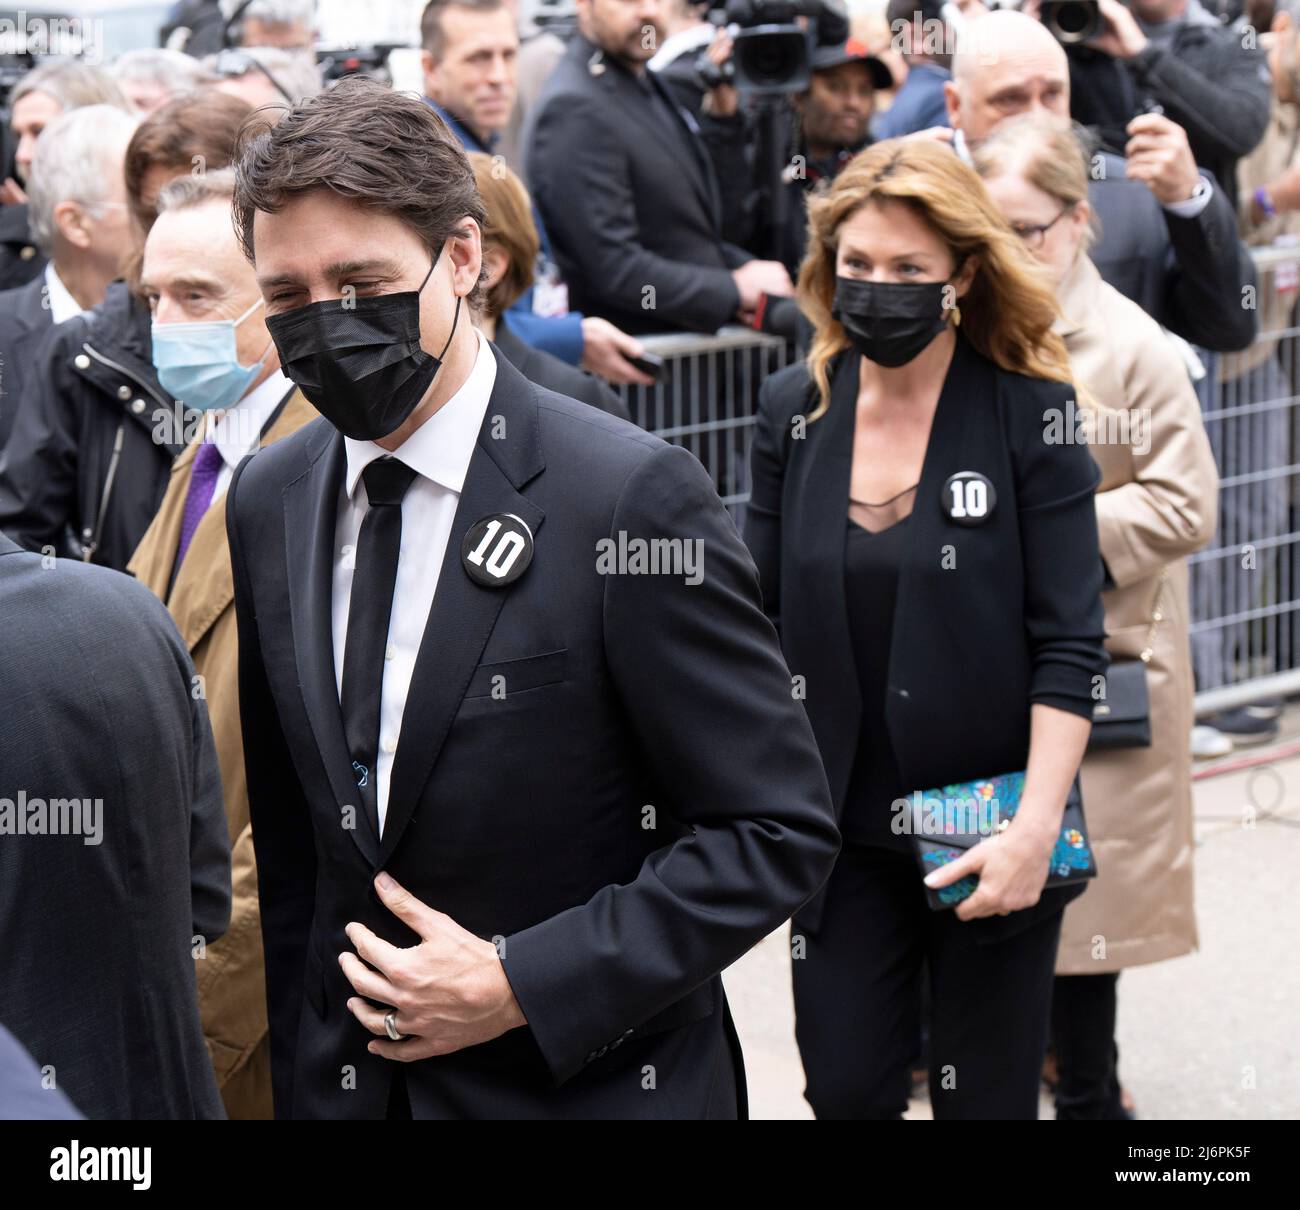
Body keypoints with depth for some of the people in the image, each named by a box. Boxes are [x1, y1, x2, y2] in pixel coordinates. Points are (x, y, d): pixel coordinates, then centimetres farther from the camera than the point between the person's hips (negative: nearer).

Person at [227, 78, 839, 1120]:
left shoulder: (633, 496, -16)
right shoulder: (267, 500, 2)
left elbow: (780, 831, -15)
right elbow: (288, 829, 10)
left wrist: (523, 984, -19)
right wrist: (302, 1055, 6)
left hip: (593, 1081, -4)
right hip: (344, 1080, 5)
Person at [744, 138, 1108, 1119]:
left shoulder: (1032, 413, -8)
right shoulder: (794, 410, 2)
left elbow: (1069, 645, -9)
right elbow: (761, 619, 8)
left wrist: (1035, 827, -17)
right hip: (841, 826, 3)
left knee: (988, 1096, 8)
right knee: (845, 1091, 5)